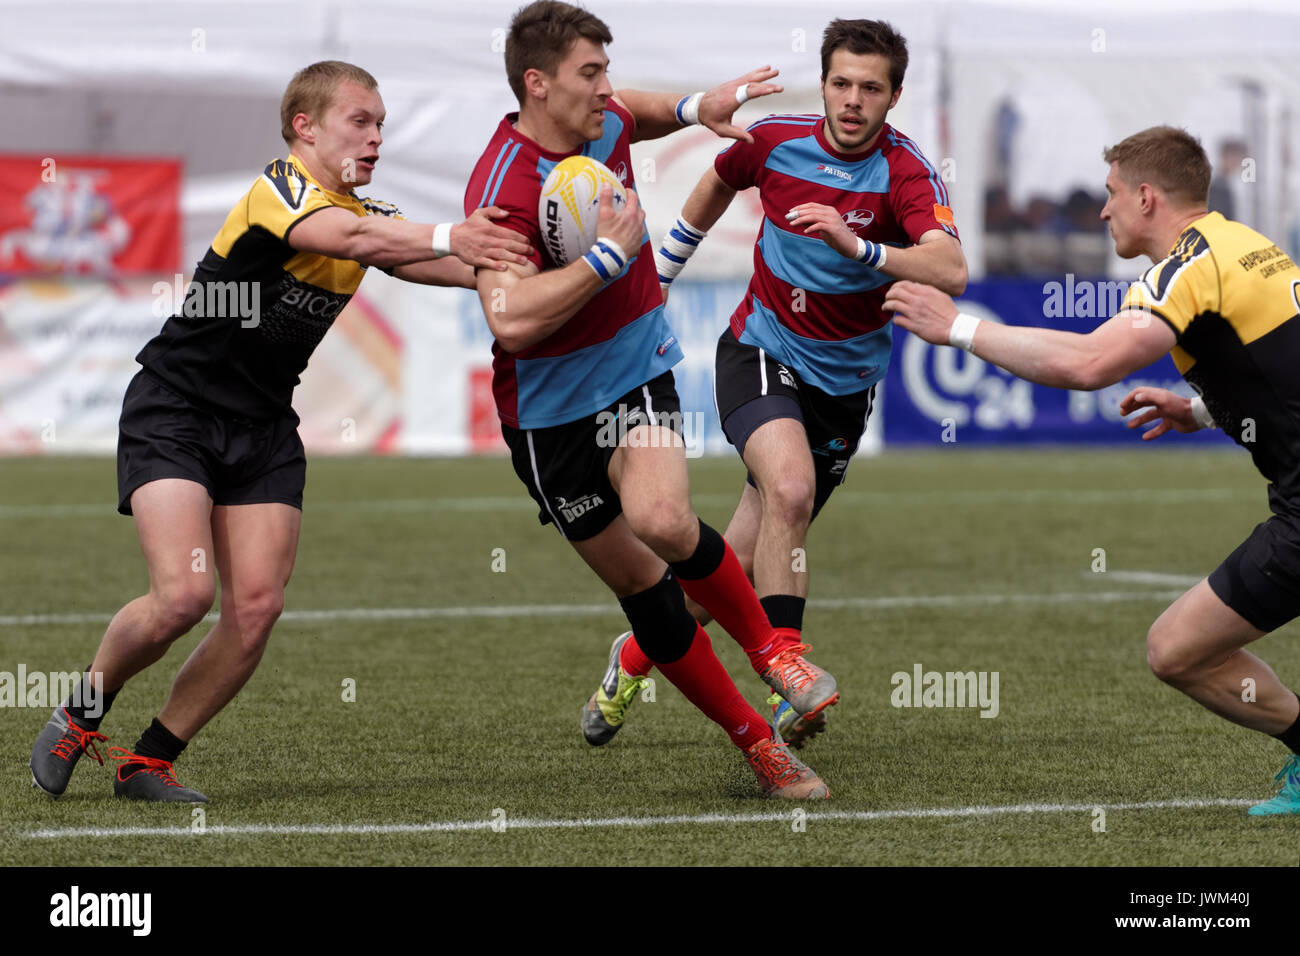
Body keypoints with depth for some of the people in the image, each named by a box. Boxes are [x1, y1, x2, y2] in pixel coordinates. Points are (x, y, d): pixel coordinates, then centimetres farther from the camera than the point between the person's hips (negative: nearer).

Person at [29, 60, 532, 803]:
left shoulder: (370, 213, 8)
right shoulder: (278, 189, -16)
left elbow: (433, 263, -5)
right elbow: (348, 238, -36)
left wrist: (504, 262, -24)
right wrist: (448, 238, -44)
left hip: (264, 433, 7)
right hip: (173, 413, -7)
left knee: (257, 609, -7)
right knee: (184, 594, -19)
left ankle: (151, 761, 8)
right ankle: (83, 714, 8)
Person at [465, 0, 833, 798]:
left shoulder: (606, 125, -2)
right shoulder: (502, 188, -25)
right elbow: (510, 319, -38)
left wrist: (694, 108, 12)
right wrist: (608, 254, -33)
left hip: (638, 366, 3)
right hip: (550, 405, -3)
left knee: (663, 521, -25)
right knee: (637, 582, 1)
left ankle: (767, 644, -4)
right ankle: (753, 738, 12)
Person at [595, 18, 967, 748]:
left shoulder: (907, 173, -17)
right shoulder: (775, 141, -9)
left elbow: (951, 271, -35)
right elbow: (716, 187, 16)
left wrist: (857, 246, -48)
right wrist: (658, 284, 24)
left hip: (844, 379, 1)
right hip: (762, 351, -1)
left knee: (751, 553, 5)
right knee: (789, 490, -30)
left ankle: (641, 652, 31)